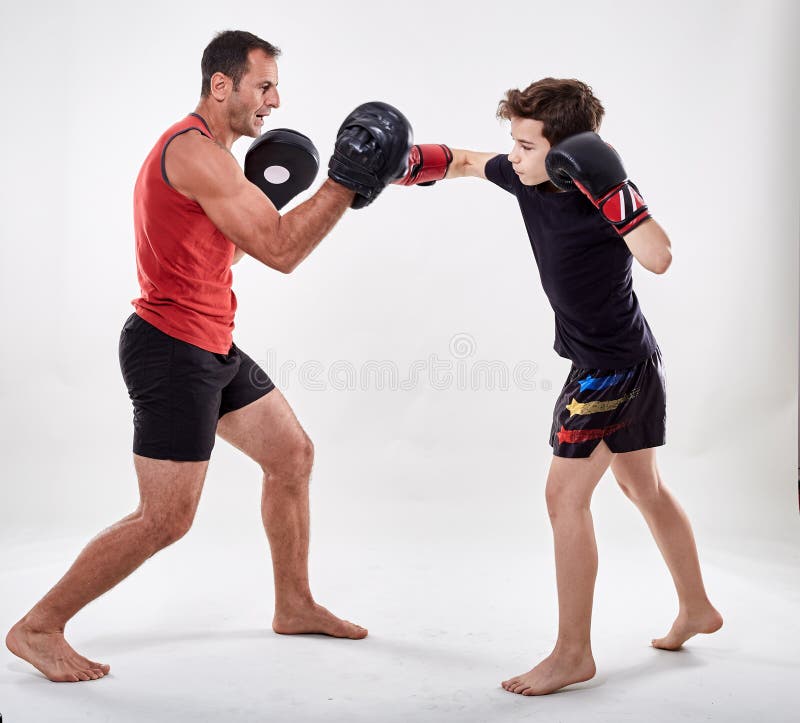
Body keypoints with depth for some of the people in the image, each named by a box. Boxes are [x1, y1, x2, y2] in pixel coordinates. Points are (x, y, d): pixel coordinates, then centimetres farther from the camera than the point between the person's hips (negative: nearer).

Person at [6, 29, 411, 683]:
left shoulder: (206, 152, 15)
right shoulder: (196, 151, -19)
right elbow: (280, 250, -21)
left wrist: (256, 200, 10)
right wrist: (344, 184, -17)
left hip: (212, 346, 11)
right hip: (173, 351, -11)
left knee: (293, 456, 14)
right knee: (166, 520, -6)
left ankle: (295, 606, 28)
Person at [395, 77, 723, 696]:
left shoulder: (598, 189, -22)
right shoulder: (527, 178, 0)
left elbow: (659, 258, -35)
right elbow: (466, 162, 17)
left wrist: (611, 189, -39)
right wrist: (410, 165, 2)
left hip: (611, 365, -9)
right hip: (631, 360, 9)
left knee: (565, 495, -7)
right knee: (644, 488, 20)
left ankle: (573, 654, 3)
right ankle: (697, 610, 36)